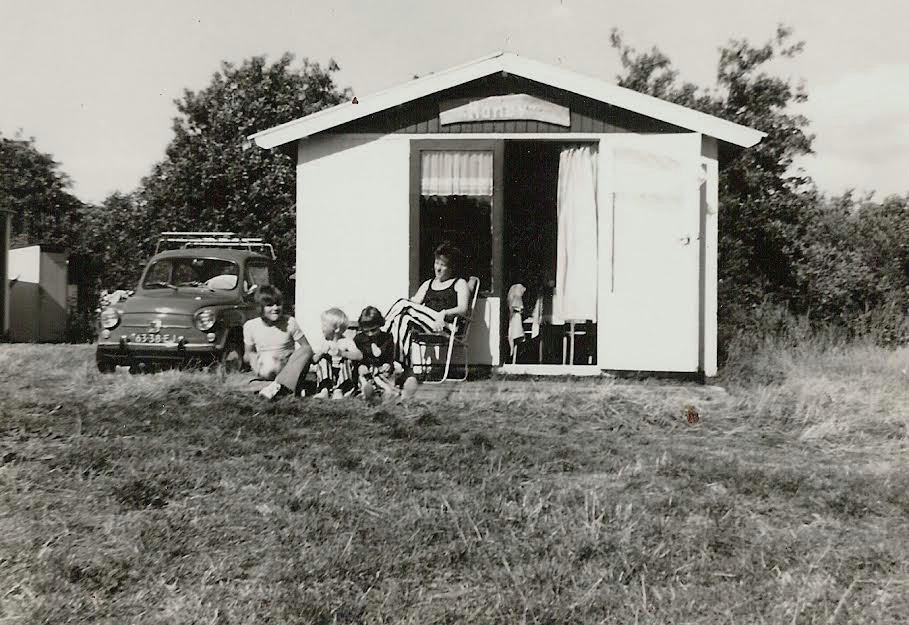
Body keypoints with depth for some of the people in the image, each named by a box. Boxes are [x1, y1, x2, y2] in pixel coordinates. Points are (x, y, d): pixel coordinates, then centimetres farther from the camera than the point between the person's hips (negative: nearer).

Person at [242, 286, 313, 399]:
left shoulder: (290, 322, -2)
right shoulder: (250, 326, 1)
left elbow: (307, 347, 1)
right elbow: (247, 355, 10)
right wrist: (252, 356, -16)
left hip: (288, 366, 1)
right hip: (266, 369, 0)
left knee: (306, 350, -32)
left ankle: (277, 386, -42)